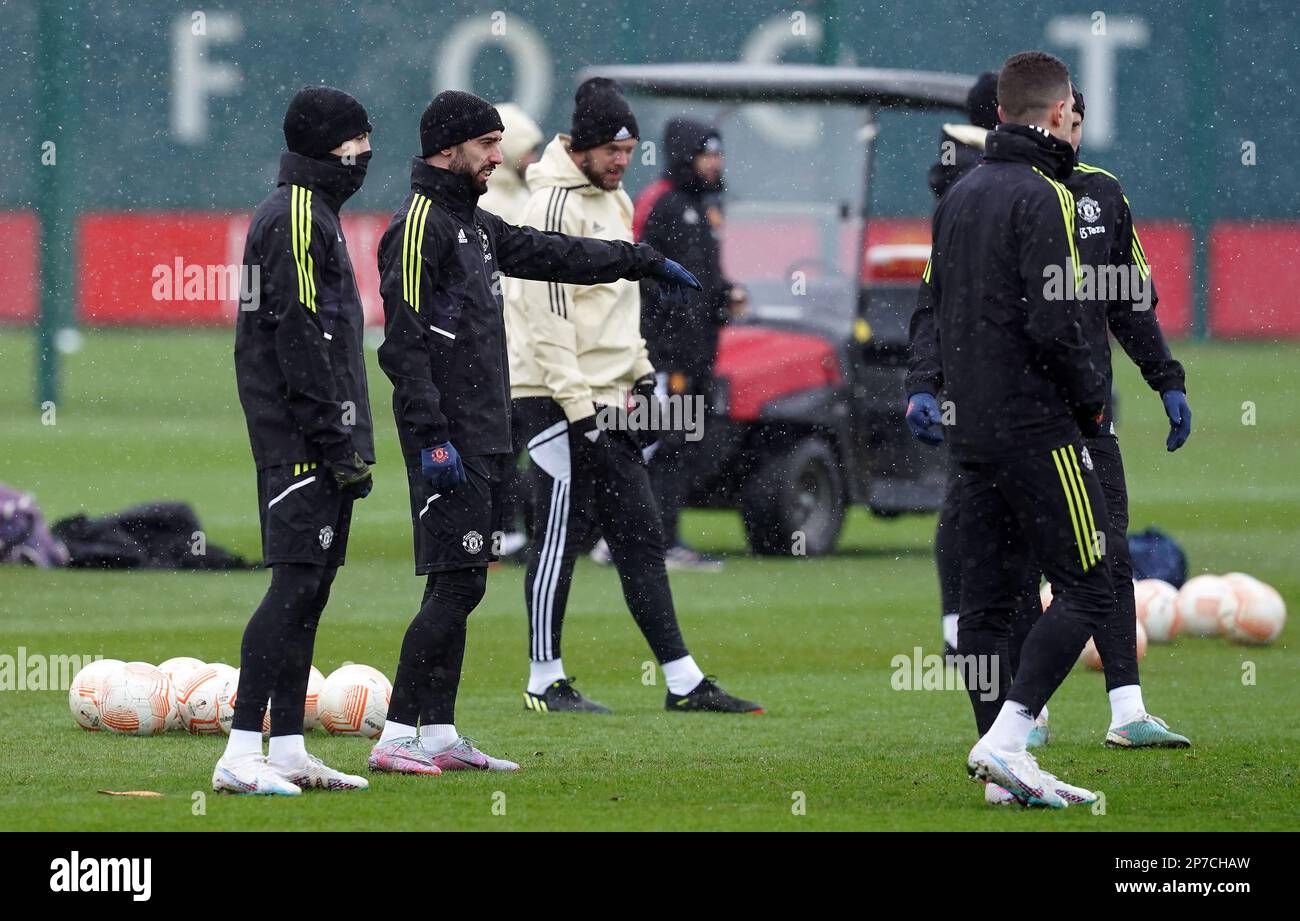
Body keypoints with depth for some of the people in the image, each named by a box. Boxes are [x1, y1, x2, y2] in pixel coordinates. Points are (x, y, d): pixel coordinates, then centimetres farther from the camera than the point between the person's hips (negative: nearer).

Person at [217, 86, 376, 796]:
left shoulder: (314, 213, 21)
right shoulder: (298, 217, -12)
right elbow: (299, 337, -18)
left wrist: (346, 439, 21)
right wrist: (338, 441, -19)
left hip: (316, 441, 11)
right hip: (303, 439, -11)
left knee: (310, 588, 11)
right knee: (296, 584, -14)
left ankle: (288, 748, 13)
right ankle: (240, 756, -18)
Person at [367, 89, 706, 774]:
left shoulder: (476, 225, 18)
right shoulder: (419, 225, -11)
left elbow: (553, 255, 32)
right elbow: (403, 345, -17)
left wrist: (643, 261, 38)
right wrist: (431, 438, -22)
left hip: (484, 438, 10)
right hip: (448, 440, -10)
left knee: (460, 585, 9)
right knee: (456, 584, -13)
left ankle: (439, 734, 12)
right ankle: (396, 736, -13)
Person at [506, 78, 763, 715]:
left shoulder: (615, 201, 16)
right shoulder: (556, 203, -14)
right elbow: (548, 316, -19)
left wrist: (639, 376, 18)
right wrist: (578, 406, -21)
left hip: (606, 398, 9)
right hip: (558, 399, -9)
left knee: (639, 537, 8)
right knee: (559, 537, -4)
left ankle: (683, 681, 9)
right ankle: (545, 682, 4)